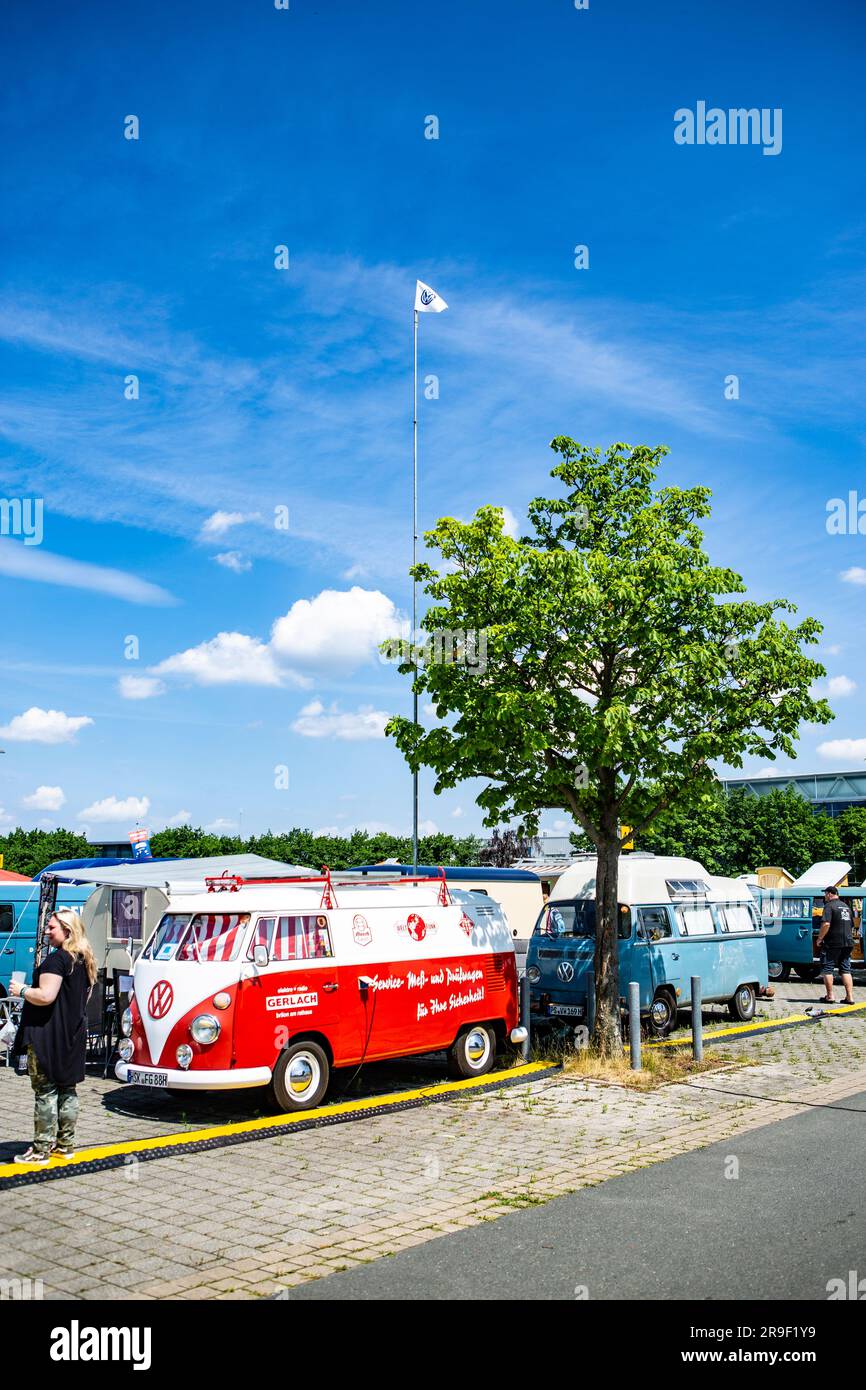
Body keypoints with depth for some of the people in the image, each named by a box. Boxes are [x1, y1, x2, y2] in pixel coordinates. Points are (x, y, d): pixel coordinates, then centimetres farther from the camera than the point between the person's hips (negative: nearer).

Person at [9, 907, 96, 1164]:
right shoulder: (84, 960, 11)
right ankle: (65, 1143, 21)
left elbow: (46, 996, -24)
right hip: (73, 1034, 9)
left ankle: (42, 1149, 2)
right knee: (67, 1089, 14)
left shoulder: (57, 959, -17)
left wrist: (22, 990, -8)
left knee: (45, 1091, -3)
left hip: (48, 1034, -9)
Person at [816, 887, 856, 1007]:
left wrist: (819, 939, -12)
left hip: (832, 943, -7)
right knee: (846, 970, 10)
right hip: (848, 942, 7)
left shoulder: (829, 906, -11)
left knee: (827, 969, 2)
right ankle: (850, 997, 5)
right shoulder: (846, 906, 15)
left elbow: (826, 924, -22)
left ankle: (829, 996, 2)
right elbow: (851, 925, 23)